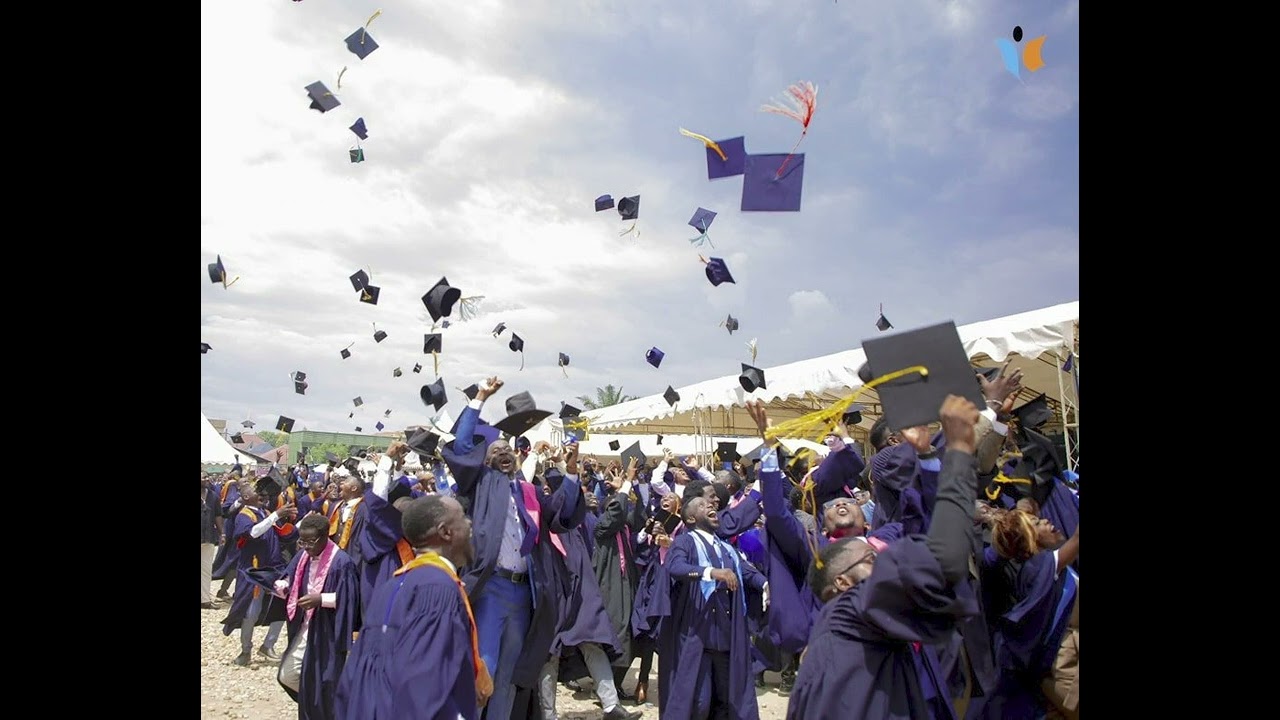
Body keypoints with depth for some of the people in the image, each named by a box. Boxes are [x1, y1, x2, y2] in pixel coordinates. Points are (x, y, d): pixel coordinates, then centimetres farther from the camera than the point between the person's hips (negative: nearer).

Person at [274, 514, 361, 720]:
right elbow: (290, 583, 7)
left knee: (323, 682, 1)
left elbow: (347, 598, -20)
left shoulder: (342, 562, -20)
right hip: (305, 627, 7)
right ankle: (313, 703, 38)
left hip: (328, 631, -7)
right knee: (287, 675, 13)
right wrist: (282, 586, -15)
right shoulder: (303, 556, 1)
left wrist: (320, 599, -31)